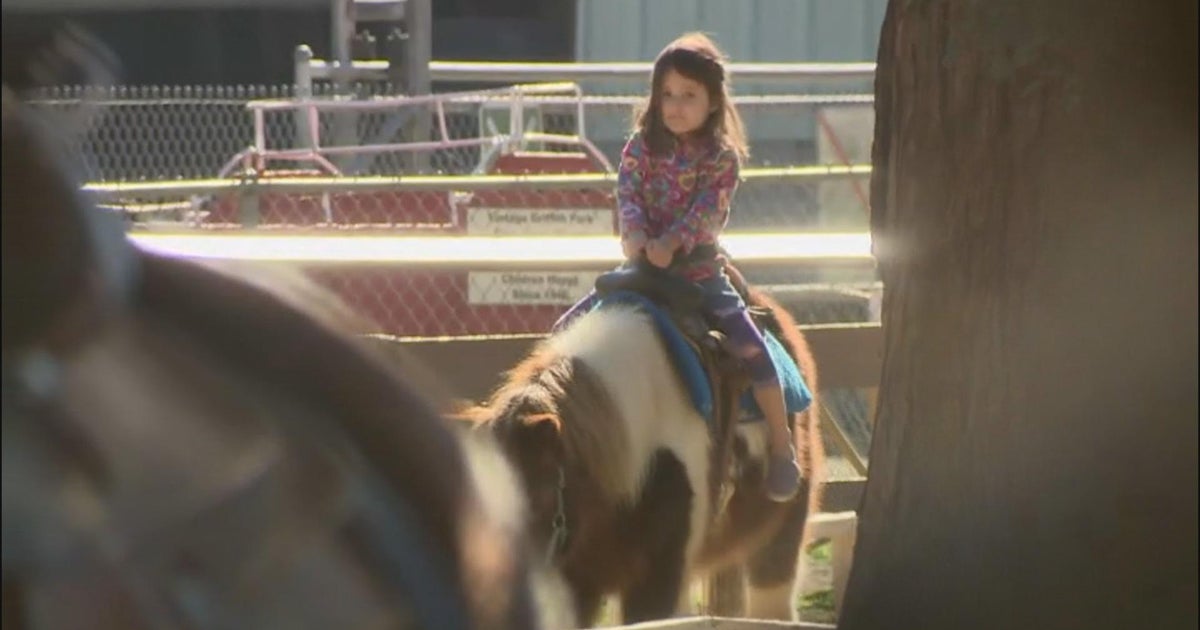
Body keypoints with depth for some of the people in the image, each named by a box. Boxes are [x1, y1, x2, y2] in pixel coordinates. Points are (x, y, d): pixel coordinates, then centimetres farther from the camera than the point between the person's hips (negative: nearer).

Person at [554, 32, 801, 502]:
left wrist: (671, 242, -32)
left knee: (751, 348, -20)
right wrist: (635, 235, -28)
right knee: (566, 330, -4)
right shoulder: (641, 147, 4)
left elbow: (706, 209, -16)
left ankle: (782, 450, -11)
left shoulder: (722, 157, -5)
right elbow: (627, 193, -8)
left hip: (698, 269, -3)